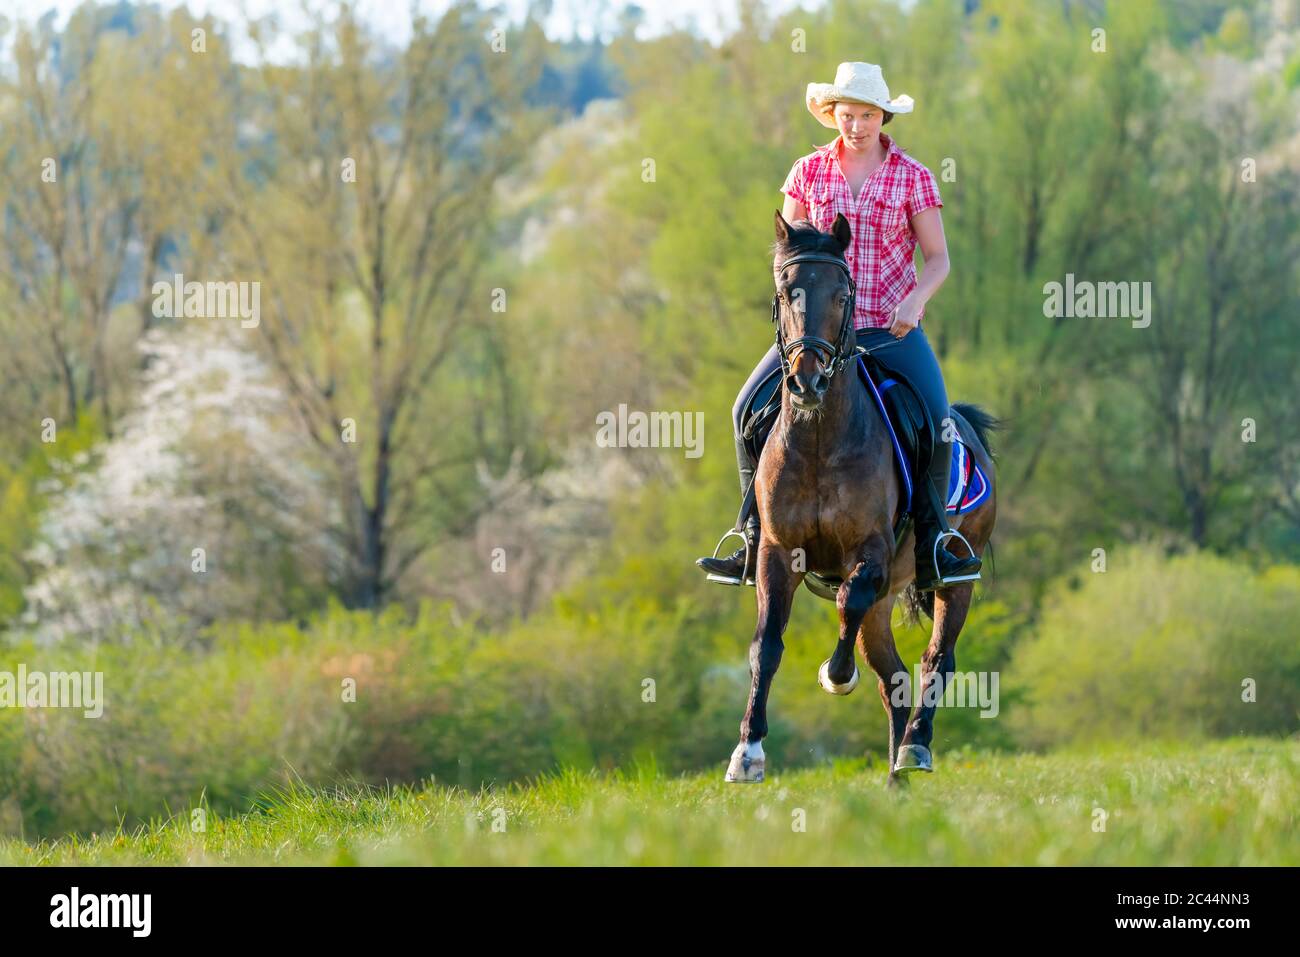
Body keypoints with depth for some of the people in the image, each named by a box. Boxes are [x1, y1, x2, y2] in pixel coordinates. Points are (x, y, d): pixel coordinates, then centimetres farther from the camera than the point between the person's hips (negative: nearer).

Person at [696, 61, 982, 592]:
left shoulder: (913, 177, -1)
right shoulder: (809, 172, 4)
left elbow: (938, 259, 0)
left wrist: (914, 302, -19)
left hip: (892, 328, -2)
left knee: (937, 423, -23)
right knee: (749, 409, -12)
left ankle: (930, 550, -8)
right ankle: (756, 542, -3)